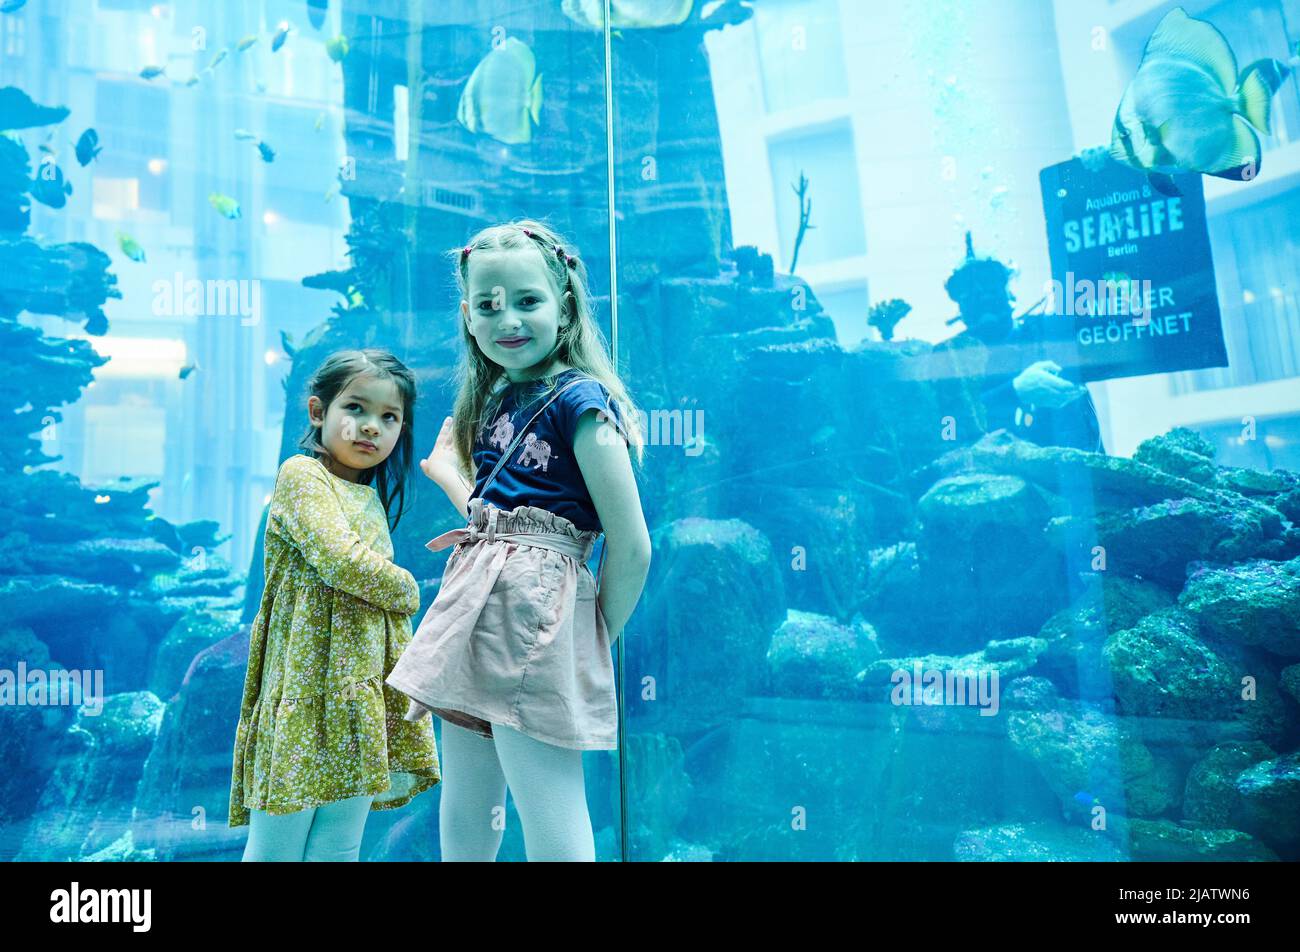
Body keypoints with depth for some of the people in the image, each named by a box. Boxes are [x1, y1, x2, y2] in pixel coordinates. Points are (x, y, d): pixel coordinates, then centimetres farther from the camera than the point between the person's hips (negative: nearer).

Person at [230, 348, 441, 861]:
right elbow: (342, 560, -20)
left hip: (362, 697, 7)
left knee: (339, 848, 9)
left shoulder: (372, 499, 17)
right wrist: (407, 590, -3)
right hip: (308, 690, -7)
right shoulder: (301, 473, -4)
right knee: (276, 847, 0)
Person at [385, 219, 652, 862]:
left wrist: (593, 641, -4)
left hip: (536, 610, -8)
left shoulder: (578, 399, -10)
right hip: (478, 603, 9)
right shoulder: (493, 402, 14)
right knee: (462, 820, 18)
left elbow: (631, 547, -12)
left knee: (552, 827, -3)